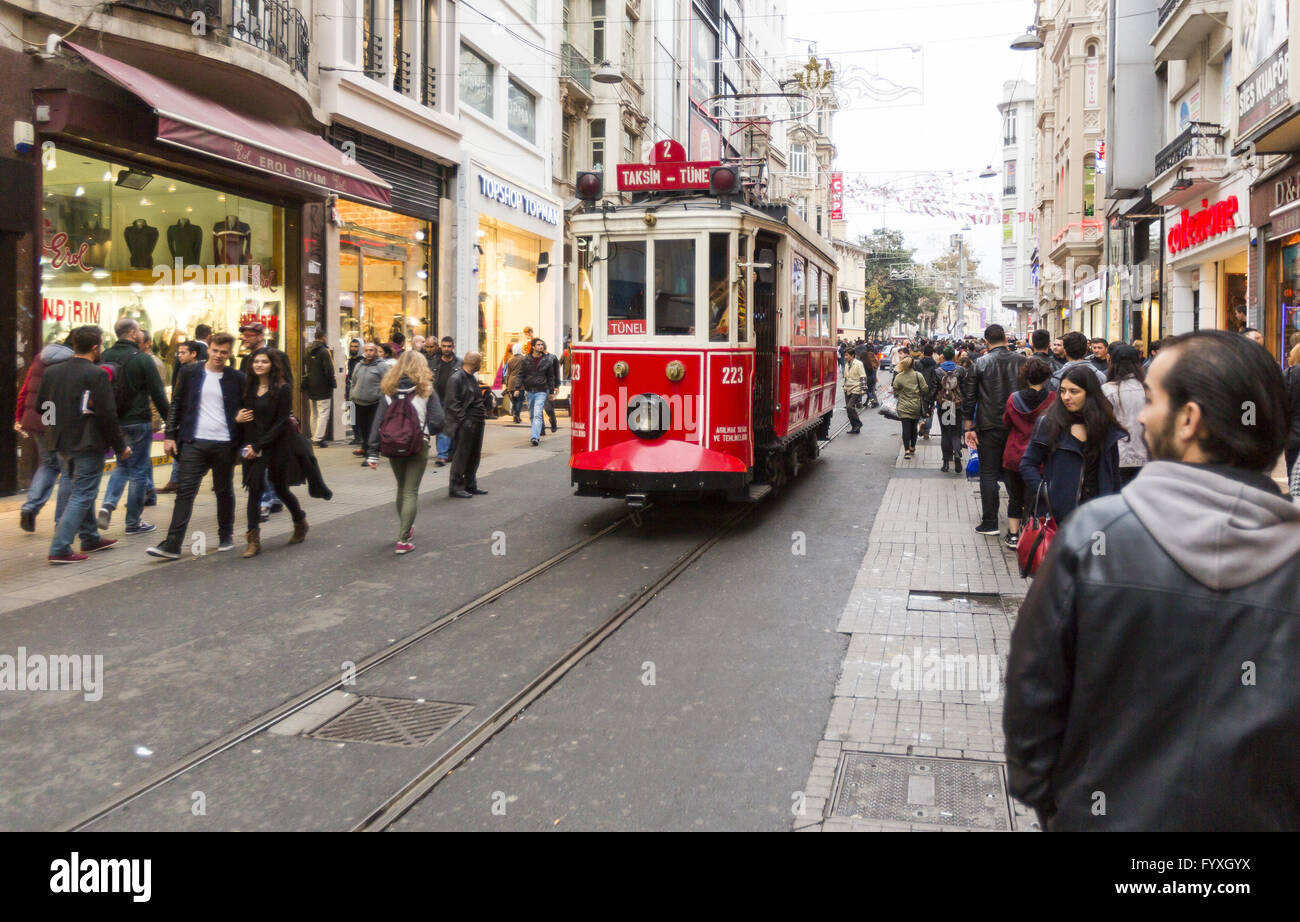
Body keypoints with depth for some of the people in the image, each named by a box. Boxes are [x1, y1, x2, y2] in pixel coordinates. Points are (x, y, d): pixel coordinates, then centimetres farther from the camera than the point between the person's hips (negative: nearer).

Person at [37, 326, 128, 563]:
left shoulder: (52, 371, 4)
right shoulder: (97, 374, -17)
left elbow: (41, 405, 11)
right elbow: (107, 415, -18)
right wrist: (120, 446, -9)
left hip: (62, 444, 8)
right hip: (88, 444, -7)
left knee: (79, 492, 21)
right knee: (82, 495, -1)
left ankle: (90, 538, 33)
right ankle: (60, 549, -6)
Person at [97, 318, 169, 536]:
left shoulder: (105, 356, 6)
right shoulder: (142, 359, -12)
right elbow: (158, 394, -11)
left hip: (112, 422, 6)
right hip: (137, 421, -6)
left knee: (122, 465, 22)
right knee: (139, 471, 4)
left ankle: (108, 504, 0)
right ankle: (133, 523, 9)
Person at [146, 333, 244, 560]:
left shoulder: (237, 379, 3)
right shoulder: (189, 373, 5)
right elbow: (176, 404, 10)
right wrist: (170, 435, 4)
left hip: (224, 444, 0)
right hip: (194, 443, 0)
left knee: (224, 492, 12)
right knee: (184, 492, -5)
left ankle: (226, 536, 28)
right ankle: (172, 545, -7)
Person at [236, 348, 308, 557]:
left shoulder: (282, 389, -7)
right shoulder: (248, 388, 8)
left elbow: (281, 422, -11)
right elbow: (241, 414, 19)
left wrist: (259, 446, -15)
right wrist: (237, 418, -7)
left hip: (276, 446, -4)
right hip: (252, 447, 4)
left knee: (280, 489, 9)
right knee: (254, 489, -4)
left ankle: (300, 522, 35)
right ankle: (254, 539, -3)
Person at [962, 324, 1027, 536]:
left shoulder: (980, 363, -5)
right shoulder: (1022, 361, 0)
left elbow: (968, 397, -5)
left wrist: (969, 427, 1)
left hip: (989, 427, -2)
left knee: (988, 474, 3)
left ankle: (989, 523, 2)